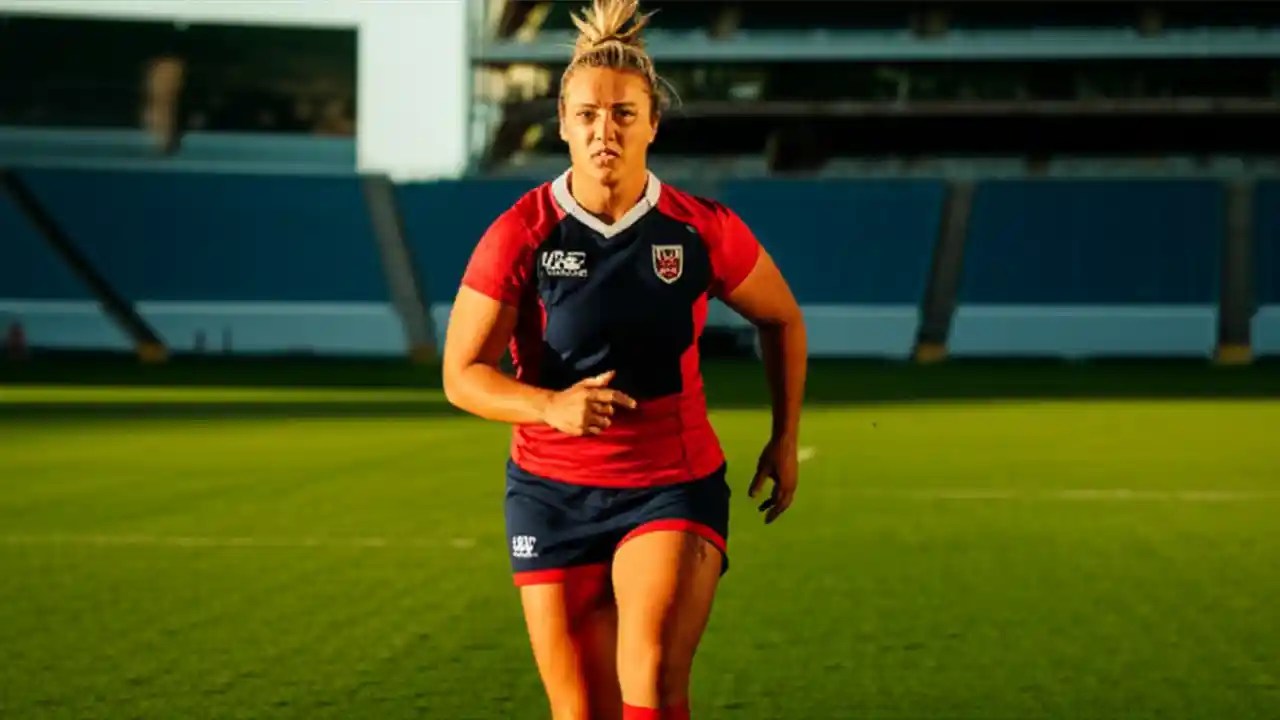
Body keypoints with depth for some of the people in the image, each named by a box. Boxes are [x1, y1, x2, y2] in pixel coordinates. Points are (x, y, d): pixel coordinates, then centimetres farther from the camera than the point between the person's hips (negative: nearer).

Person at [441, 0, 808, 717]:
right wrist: (551, 405, -26)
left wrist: (785, 440, 11)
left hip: (676, 489, -1)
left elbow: (783, 320, 12)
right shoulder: (521, 235, -9)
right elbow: (462, 374, -8)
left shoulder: (704, 230, -6)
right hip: (553, 493, 1)